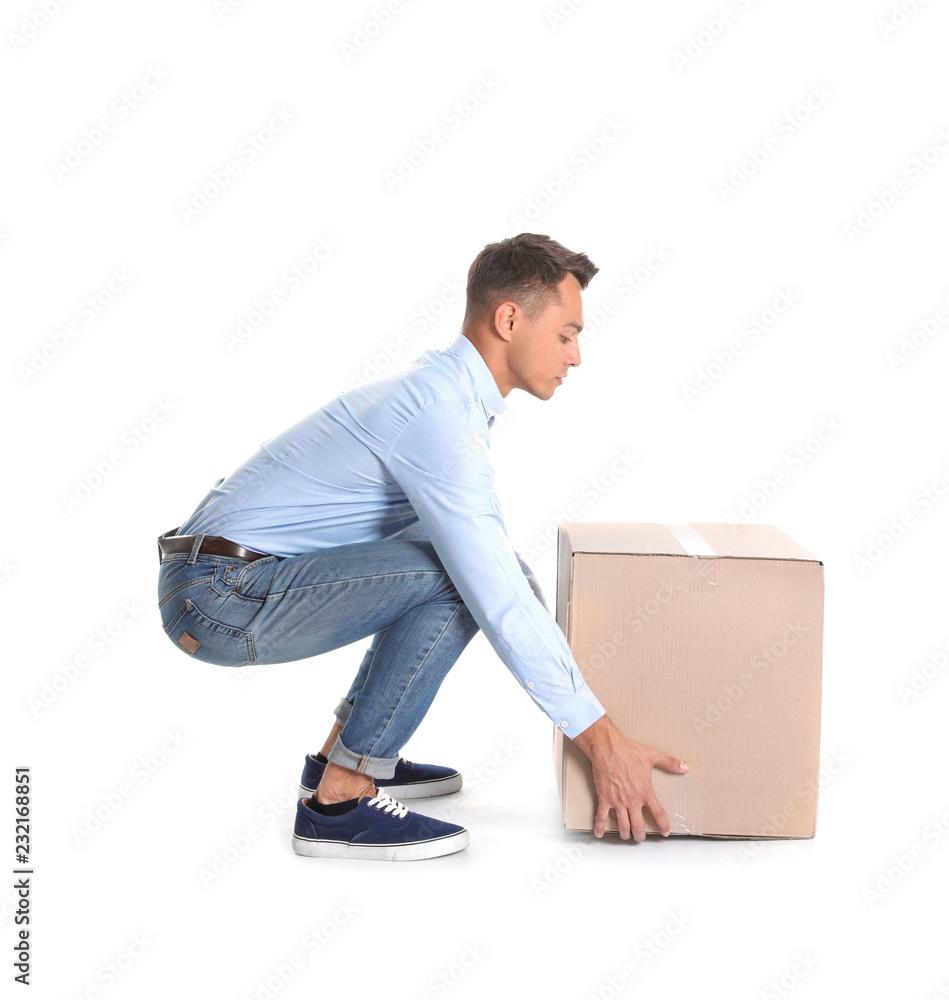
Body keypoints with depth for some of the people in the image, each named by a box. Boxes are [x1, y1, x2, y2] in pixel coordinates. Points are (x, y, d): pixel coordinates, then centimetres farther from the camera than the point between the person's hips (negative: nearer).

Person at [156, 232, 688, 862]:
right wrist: (602, 739, -20)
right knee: (455, 580, -22)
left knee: (462, 564, 13)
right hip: (223, 601, -10)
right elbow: (498, 596, -26)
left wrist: (572, 659, 21)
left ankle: (345, 756, 17)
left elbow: (493, 555, 21)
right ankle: (339, 800, -12)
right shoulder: (441, 415, -22)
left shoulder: (442, 389, 10)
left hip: (229, 576, 10)